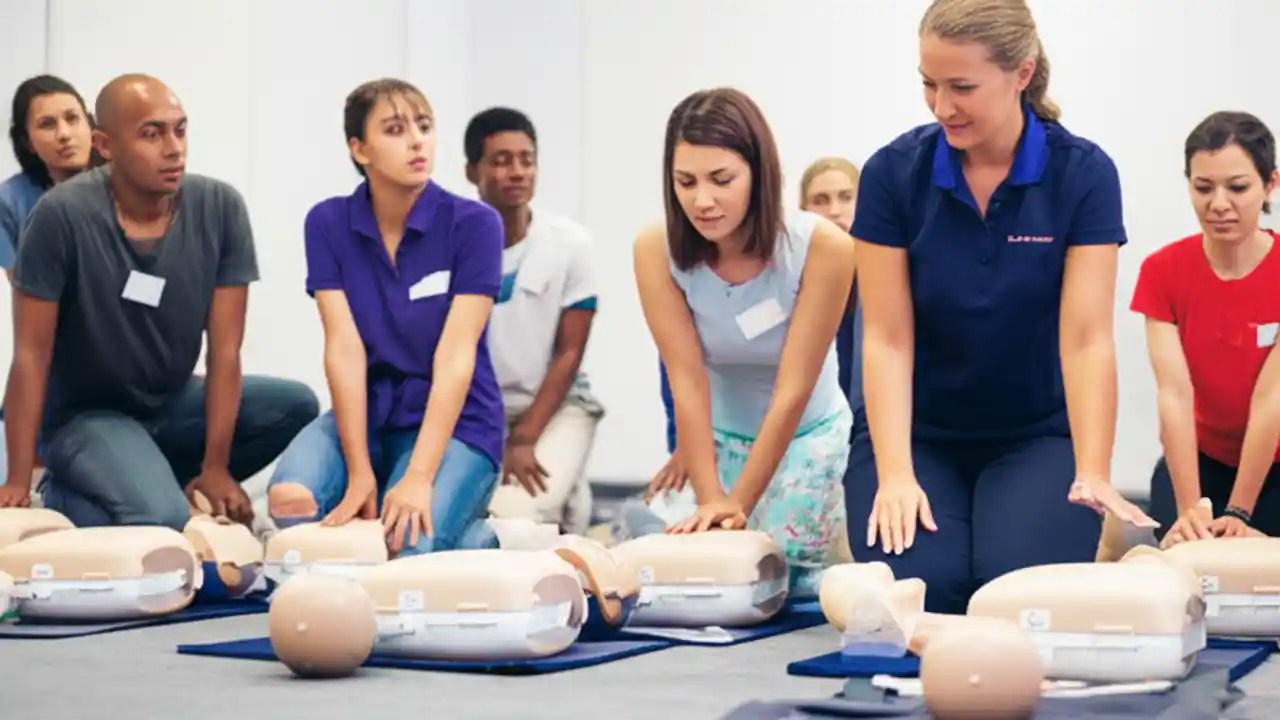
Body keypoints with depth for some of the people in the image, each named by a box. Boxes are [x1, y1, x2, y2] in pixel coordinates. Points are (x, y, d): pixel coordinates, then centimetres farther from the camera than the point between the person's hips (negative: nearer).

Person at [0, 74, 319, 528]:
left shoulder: (221, 208, -13)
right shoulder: (62, 216, -21)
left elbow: (224, 350, -10)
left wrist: (215, 468, -11)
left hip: (173, 405, 5)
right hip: (83, 415, -5)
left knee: (296, 405, -18)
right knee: (163, 519, -31)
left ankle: (152, 481, -3)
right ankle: (70, 499, 1)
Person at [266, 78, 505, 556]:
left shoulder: (473, 224, -12)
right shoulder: (328, 224, -4)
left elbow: (455, 355, -18)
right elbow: (344, 349, -11)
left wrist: (418, 477, -28)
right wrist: (359, 473, -20)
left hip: (453, 419, -3)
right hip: (366, 412, 3)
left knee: (406, 547, -29)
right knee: (290, 500, -27)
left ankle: (482, 538, 5)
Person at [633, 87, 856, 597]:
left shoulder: (822, 246, -27)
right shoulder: (657, 250, -21)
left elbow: (792, 391, -26)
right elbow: (687, 382, -22)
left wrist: (739, 504, -26)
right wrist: (710, 499, -29)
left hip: (807, 437, -2)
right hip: (718, 439, 2)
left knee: (784, 574, -14)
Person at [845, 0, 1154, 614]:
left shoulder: (1083, 174, -11)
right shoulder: (893, 173, -10)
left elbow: (1086, 339, -16)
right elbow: (887, 340, -12)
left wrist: (1092, 475, -28)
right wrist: (895, 473, -25)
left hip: (1035, 434, 0)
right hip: (919, 434, 1)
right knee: (917, 583, -25)